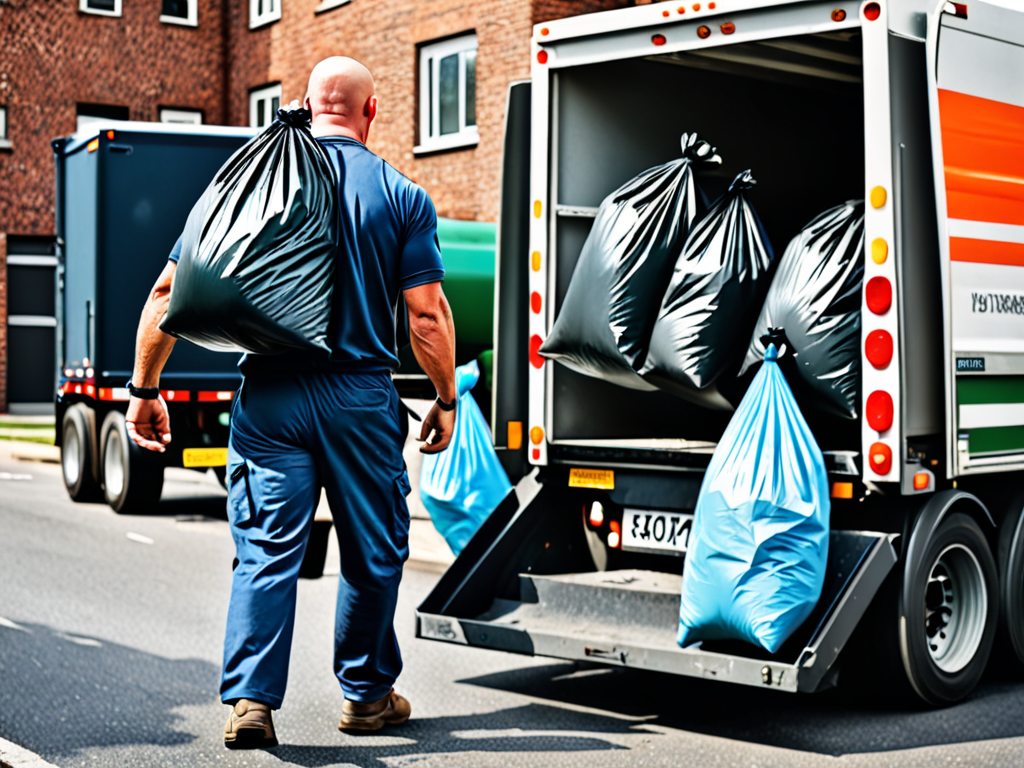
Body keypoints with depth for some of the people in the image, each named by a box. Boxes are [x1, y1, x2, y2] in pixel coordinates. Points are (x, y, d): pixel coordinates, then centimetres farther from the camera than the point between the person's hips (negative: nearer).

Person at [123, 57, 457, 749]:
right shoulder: (402, 196, 0)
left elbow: (170, 292, 2)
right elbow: (428, 316, -5)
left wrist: (145, 390, 9)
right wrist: (446, 400, 7)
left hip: (268, 396, 1)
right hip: (360, 395, -1)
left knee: (267, 552, 5)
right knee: (373, 552, 12)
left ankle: (251, 699, -2)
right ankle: (368, 693, 24)